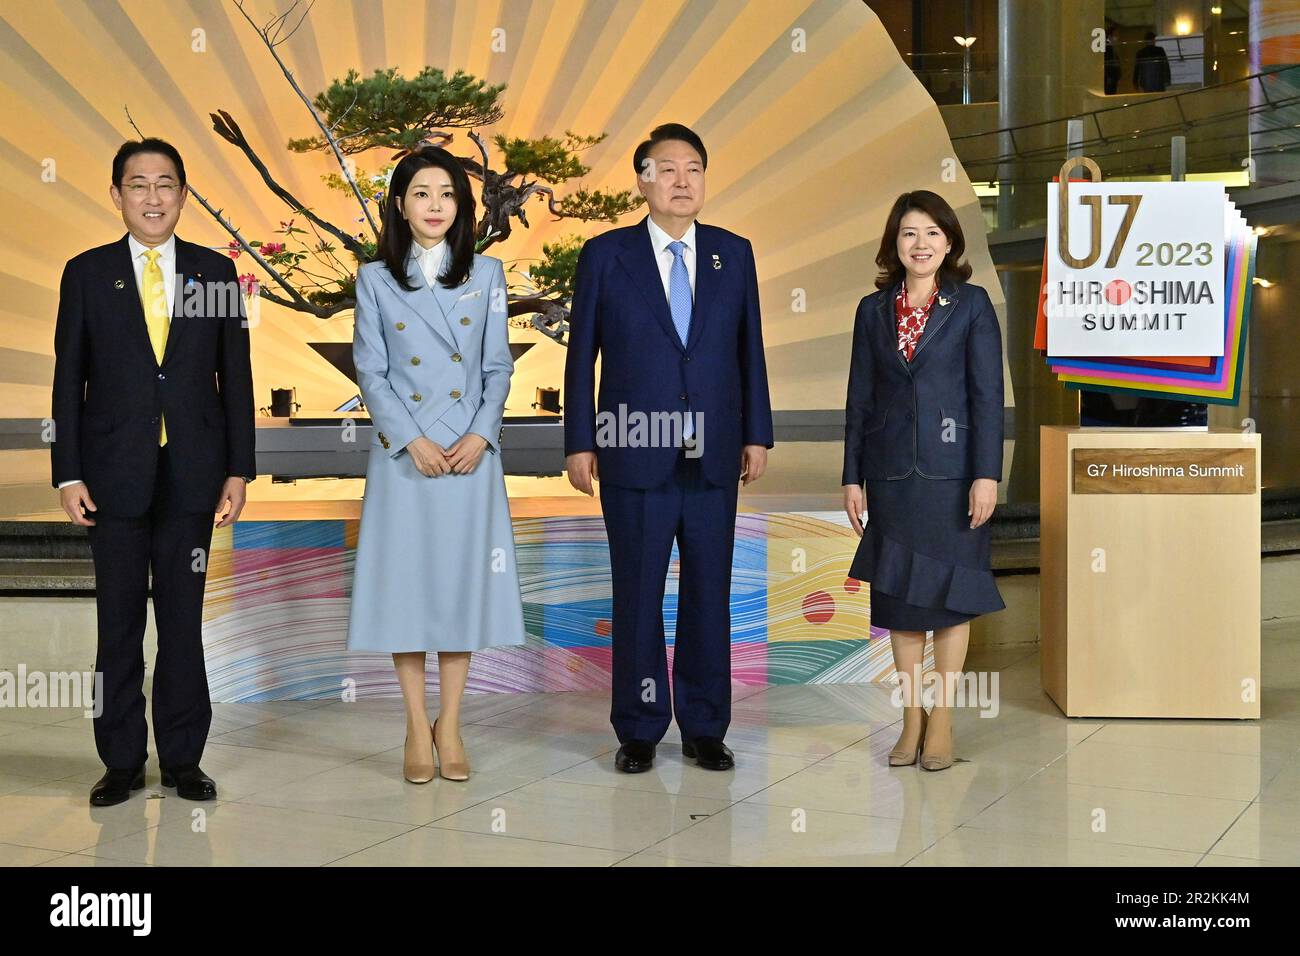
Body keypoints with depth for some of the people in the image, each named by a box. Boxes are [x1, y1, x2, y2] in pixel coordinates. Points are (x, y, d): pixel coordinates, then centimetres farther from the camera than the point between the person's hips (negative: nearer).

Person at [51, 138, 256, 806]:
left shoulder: (215, 271, 6)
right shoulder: (86, 273, 4)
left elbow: (236, 377, 6)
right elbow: (68, 380, 3)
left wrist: (238, 470, 1)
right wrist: (68, 475, -4)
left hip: (191, 474, 0)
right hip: (114, 474, 0)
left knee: (184, 620, 7)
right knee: (118, 622, 6)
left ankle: (182, 758, 17)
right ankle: (122, 762, 16)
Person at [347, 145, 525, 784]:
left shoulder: (487, 274, 7)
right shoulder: (375, 280, 4)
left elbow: (498, 368, 5)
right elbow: (371, 372, -1)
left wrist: (481, 436, -10)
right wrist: (413, 441, -12)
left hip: (471, 453, 1)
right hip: (401, 453, -1)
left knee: (462, 581, 3)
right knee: (404, 581, 1)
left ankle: (449, 726, 14)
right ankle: (417, 728, 13)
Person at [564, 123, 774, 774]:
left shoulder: (733, 254, 8)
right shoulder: (605, 255, 1)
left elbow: (749, 349, 10)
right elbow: (581, 356, 1)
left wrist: (757, 434, 6)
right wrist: (579, 443, -2)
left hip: (713, 456, 2)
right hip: (635, 457, -2)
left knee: (709, 593, 8)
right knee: (637, 596, 5)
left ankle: (704, 729, 20)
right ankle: (639, 731, 18)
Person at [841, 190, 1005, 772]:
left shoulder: (972, 305, -1)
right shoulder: (873, 310, 7)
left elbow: (988, 393, -5)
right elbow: (859, 399, 8)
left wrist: (987, 473, -12)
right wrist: (852, 477, 4)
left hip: (952, 469, -3)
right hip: (891, 472, 3)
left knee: (948, 592, 3)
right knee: (898, 593, 7)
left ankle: (942, 720, 14)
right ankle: (911, 717, 18)